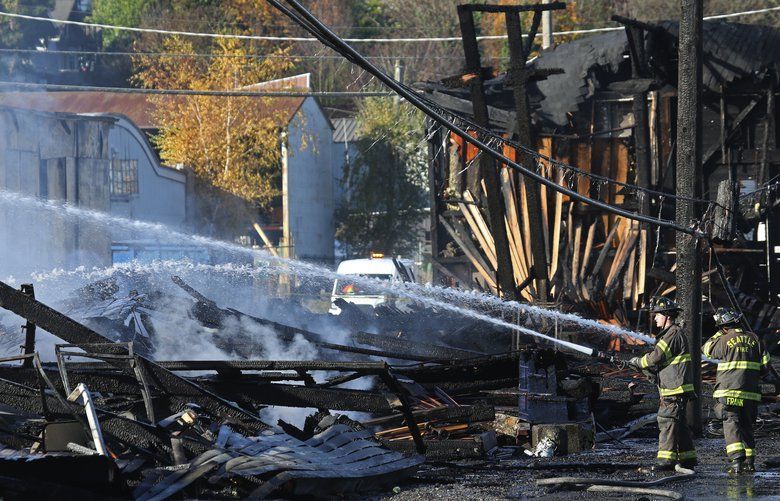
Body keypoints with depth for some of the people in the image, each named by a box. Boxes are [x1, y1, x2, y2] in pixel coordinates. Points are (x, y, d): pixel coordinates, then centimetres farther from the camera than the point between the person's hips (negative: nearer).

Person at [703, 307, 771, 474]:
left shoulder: (724, 340, -5)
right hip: (751, 392, 4)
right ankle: (749, 462, 16)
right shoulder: (753, 338, 7)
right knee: (747, 426, 16)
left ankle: (736, 460, -23)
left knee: (731, 424, -7)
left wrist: (719, 333, 16)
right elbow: (765, 365, 8)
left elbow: (706, 350, 13)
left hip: (729, 391, -4)